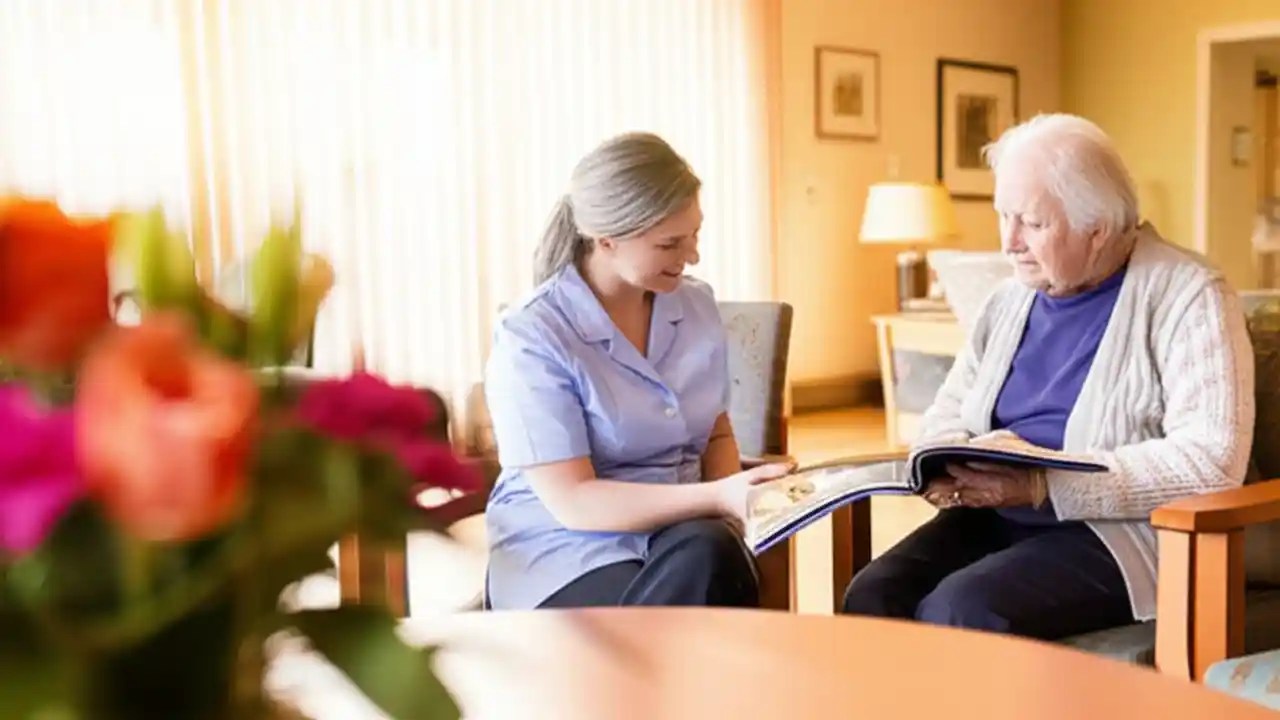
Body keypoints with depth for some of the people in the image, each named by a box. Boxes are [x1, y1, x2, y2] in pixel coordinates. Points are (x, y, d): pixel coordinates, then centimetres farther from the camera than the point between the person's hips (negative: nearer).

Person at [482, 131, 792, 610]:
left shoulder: (697, 307, 5)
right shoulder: (530, 338, -14)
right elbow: (573, 502, -18)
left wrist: (730, 505, -7)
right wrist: (716, 499, -28)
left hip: (683, 537, 5)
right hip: (564, 554, -4)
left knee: (708, 556, -33)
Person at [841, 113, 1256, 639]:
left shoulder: (1186, 295, -7)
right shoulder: (1010, 300, 13)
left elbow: (1212, 459, -18)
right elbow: (948, 414, 20)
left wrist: (1043, 487, -23)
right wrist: (946, 470, -5)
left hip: (1118, 533, -5)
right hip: (993, 519, 6)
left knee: (963, 610, -30)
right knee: (872, 596, -21)